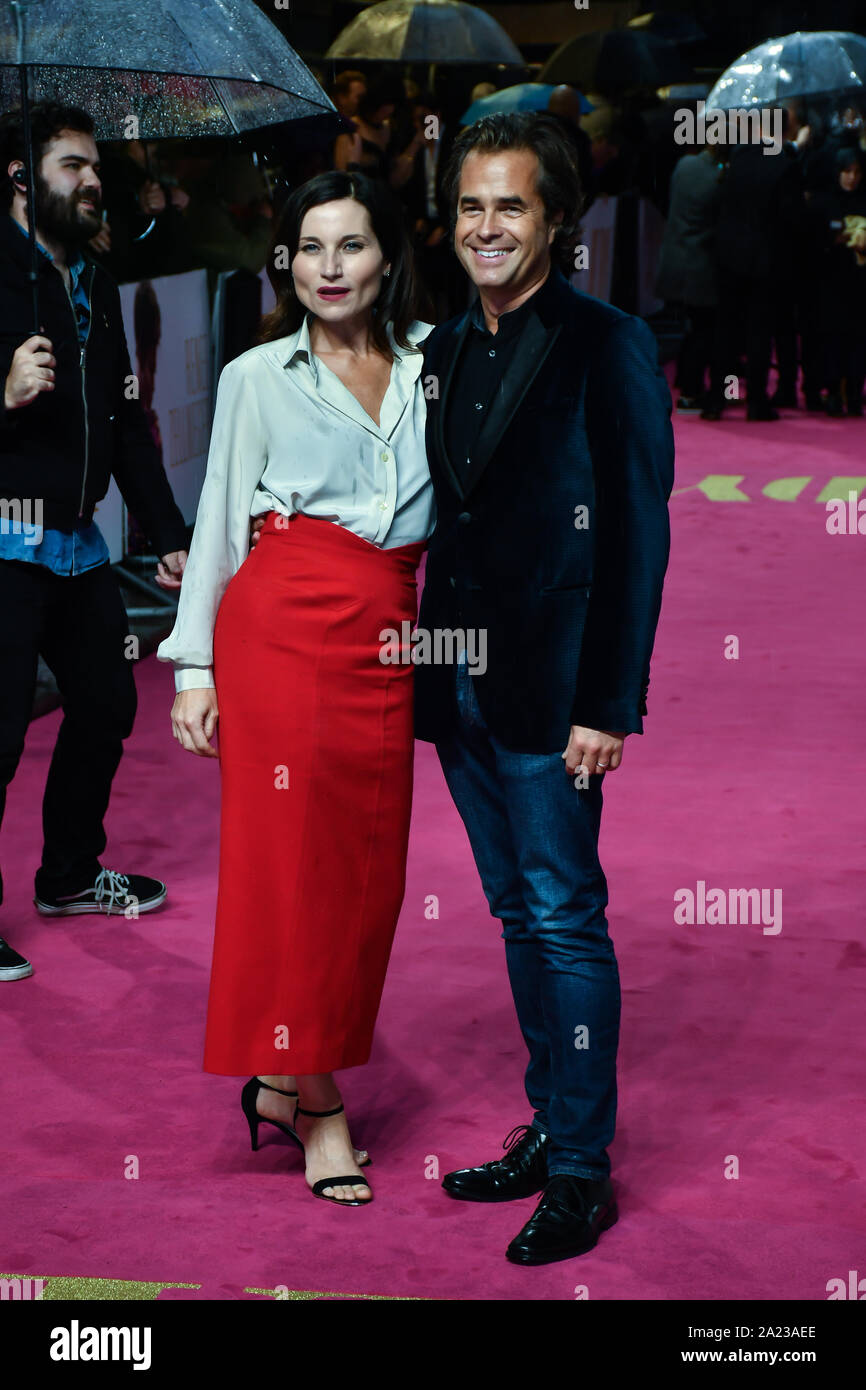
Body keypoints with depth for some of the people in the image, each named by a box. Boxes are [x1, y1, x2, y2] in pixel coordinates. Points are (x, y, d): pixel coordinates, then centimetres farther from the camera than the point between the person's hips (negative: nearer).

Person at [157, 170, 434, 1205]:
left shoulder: (427, 363, 11)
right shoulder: (256, 376, 6)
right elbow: (219, 520, 6)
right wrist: (194, 666, 1)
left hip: (387, 641, 3)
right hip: (280, 625, -3)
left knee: (369, 864, 4)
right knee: (291, 849, -3)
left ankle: (283, 1075, 20)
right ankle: (318, 1105, 7)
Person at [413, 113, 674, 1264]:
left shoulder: (607, 346, -8)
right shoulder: (444, 350, 12)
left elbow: (639, 535, -11)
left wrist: (609, 705, -16)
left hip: (550, 688, -7)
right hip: (458, 682, 7)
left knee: (566, 918, -2)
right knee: (519, 913, 14)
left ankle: (583, 1171, 7)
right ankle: (547, 1129, 25)